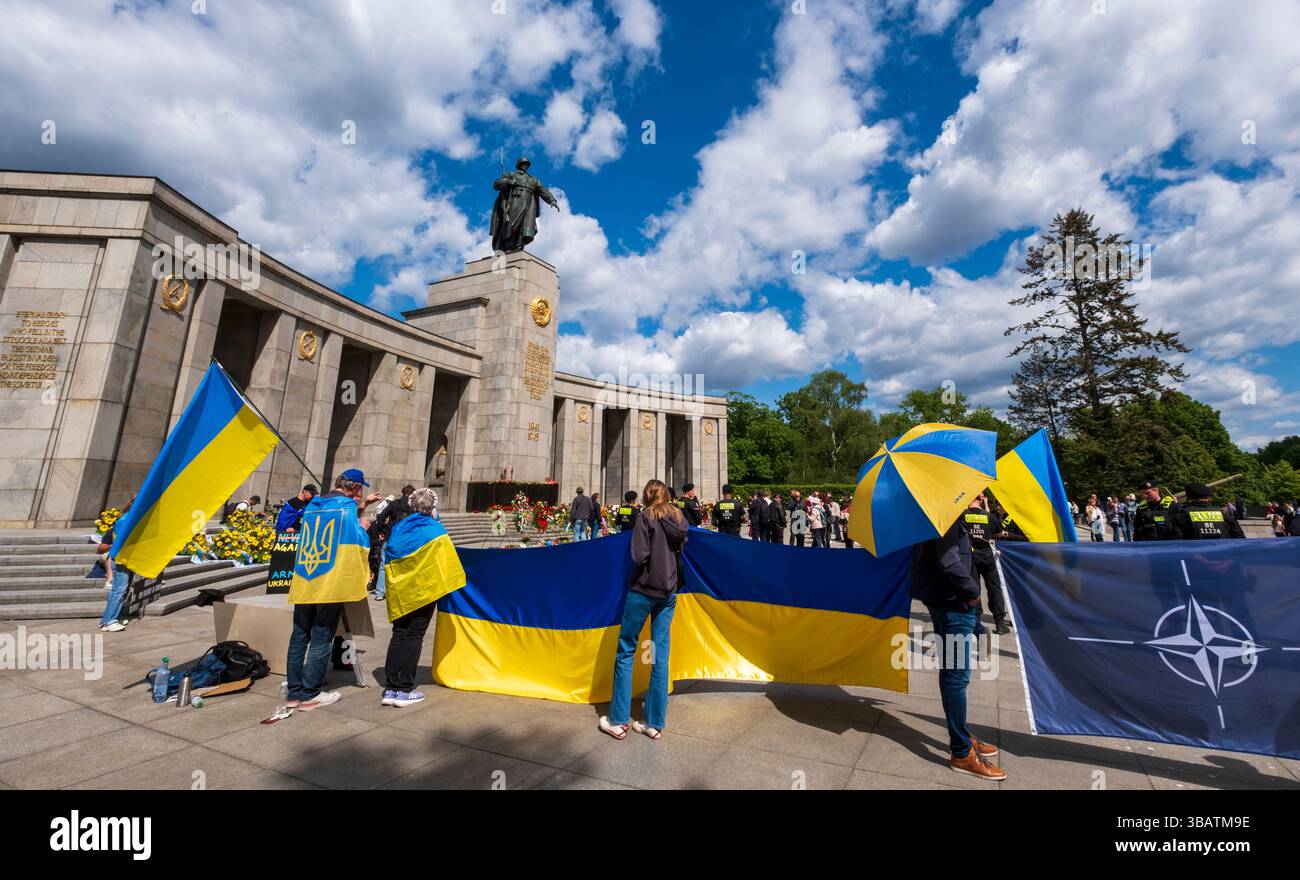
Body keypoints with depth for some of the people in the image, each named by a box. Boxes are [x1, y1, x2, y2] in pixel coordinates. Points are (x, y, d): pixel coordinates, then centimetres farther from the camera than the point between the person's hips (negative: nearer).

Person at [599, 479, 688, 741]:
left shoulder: (647, 517, -11)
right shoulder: (680, 518, 5)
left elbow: (639, 555, -17)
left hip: (643, 589, -5)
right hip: (669, 592, 5)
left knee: (626, 651, 7)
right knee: (660, 655, 9)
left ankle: (618, 721, 13)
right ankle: (655, 723, 16)